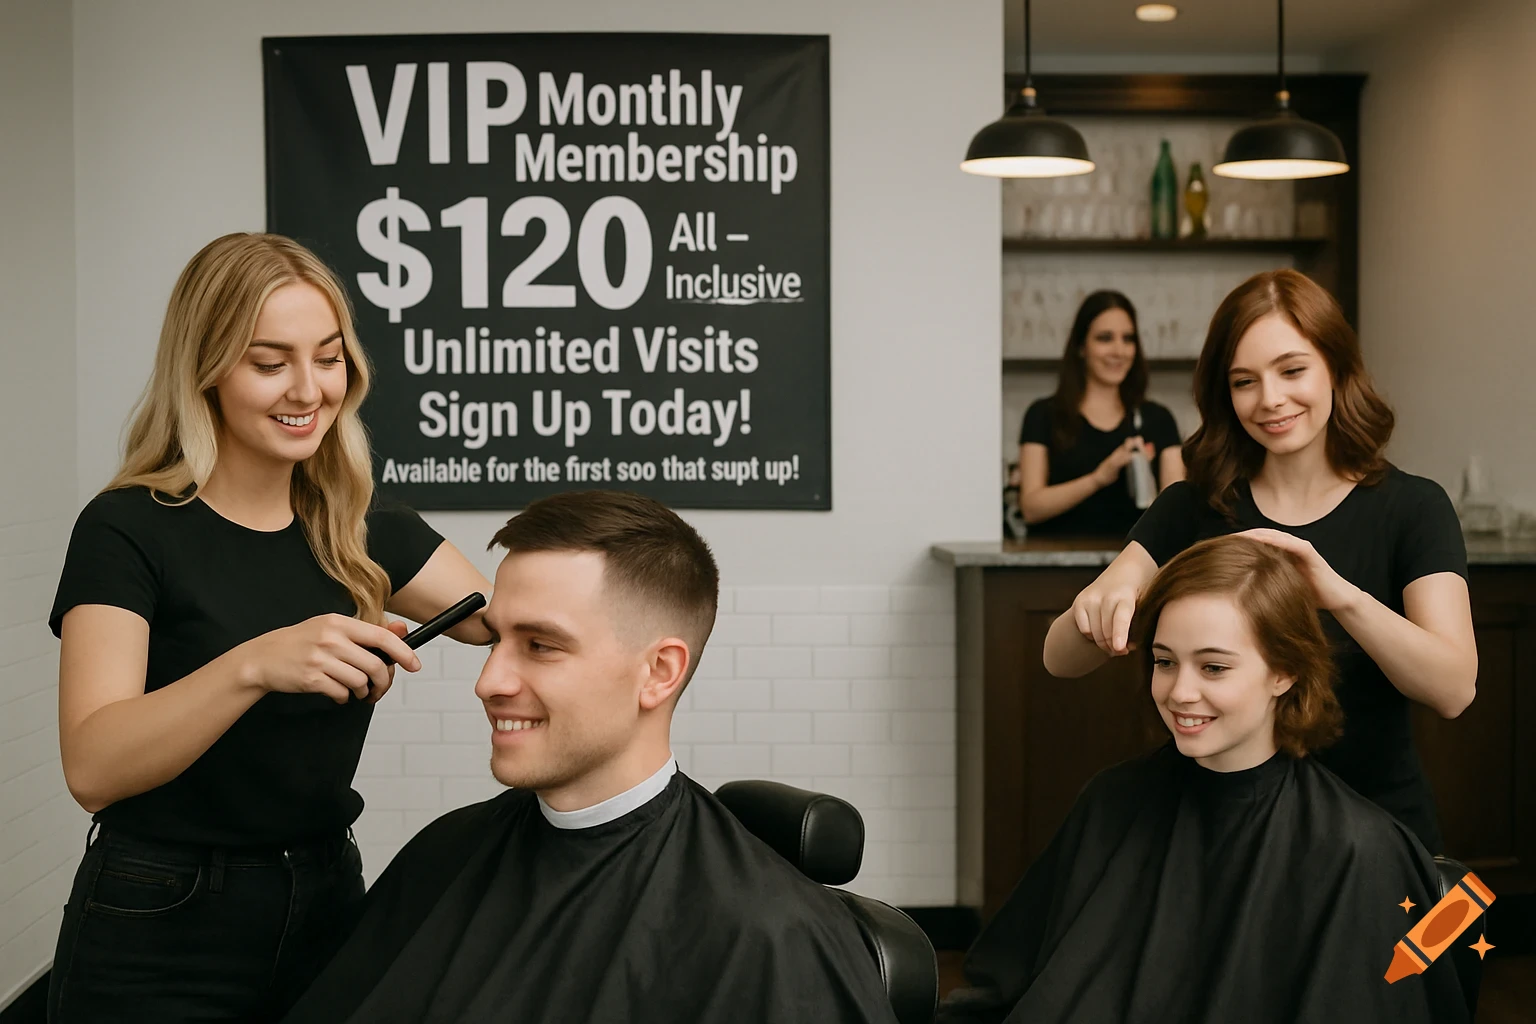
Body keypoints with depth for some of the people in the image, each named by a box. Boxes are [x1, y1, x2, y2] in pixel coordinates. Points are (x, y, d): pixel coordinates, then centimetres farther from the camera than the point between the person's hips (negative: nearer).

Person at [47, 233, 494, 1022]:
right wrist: (253, 665, -37)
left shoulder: (358, 528, 3)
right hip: (158, 937, -4)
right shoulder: (129, 530, -13)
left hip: (328, 911, 5)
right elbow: (91, 767, -23)